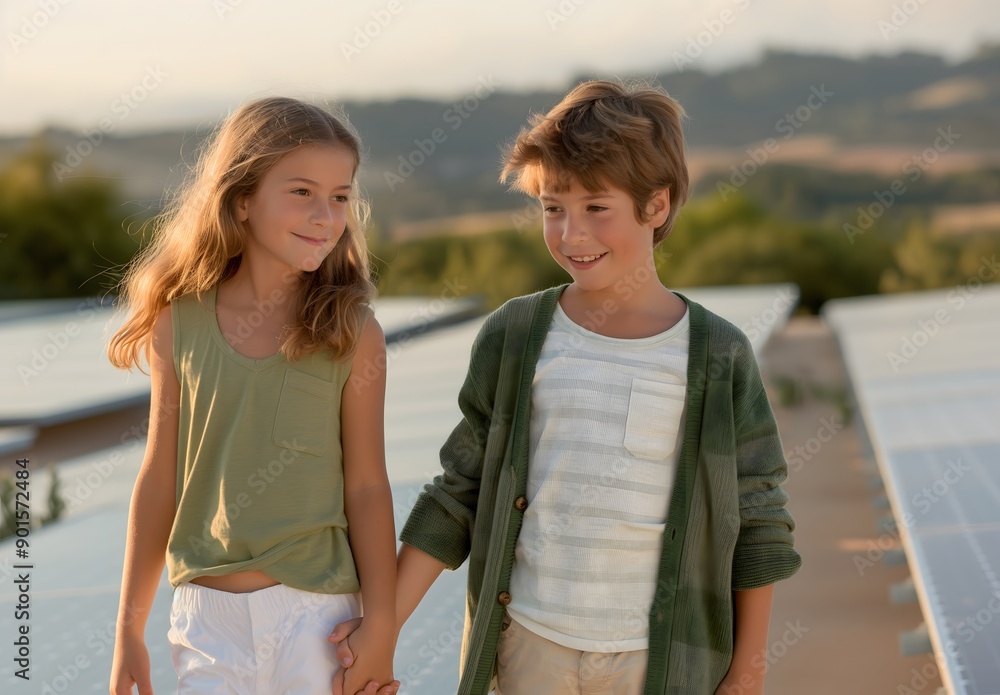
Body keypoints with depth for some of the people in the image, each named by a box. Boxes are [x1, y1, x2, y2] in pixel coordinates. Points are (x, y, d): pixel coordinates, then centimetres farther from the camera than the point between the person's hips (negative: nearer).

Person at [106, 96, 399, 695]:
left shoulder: (352, 334, -7)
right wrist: (130, 629, 7)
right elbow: (160, 478, 4)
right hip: (208, 616, 2)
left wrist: (381, 628, -2)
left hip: (314, 615, -1)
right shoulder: (180, 321, -2)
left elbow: (366, 486, -3)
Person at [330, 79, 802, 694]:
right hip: (530, 643, 2)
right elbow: (458, 496, 3)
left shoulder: (718, 357, -5)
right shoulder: (515, 339, -1)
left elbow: (758, 522, 0)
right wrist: (383, 621, -1)